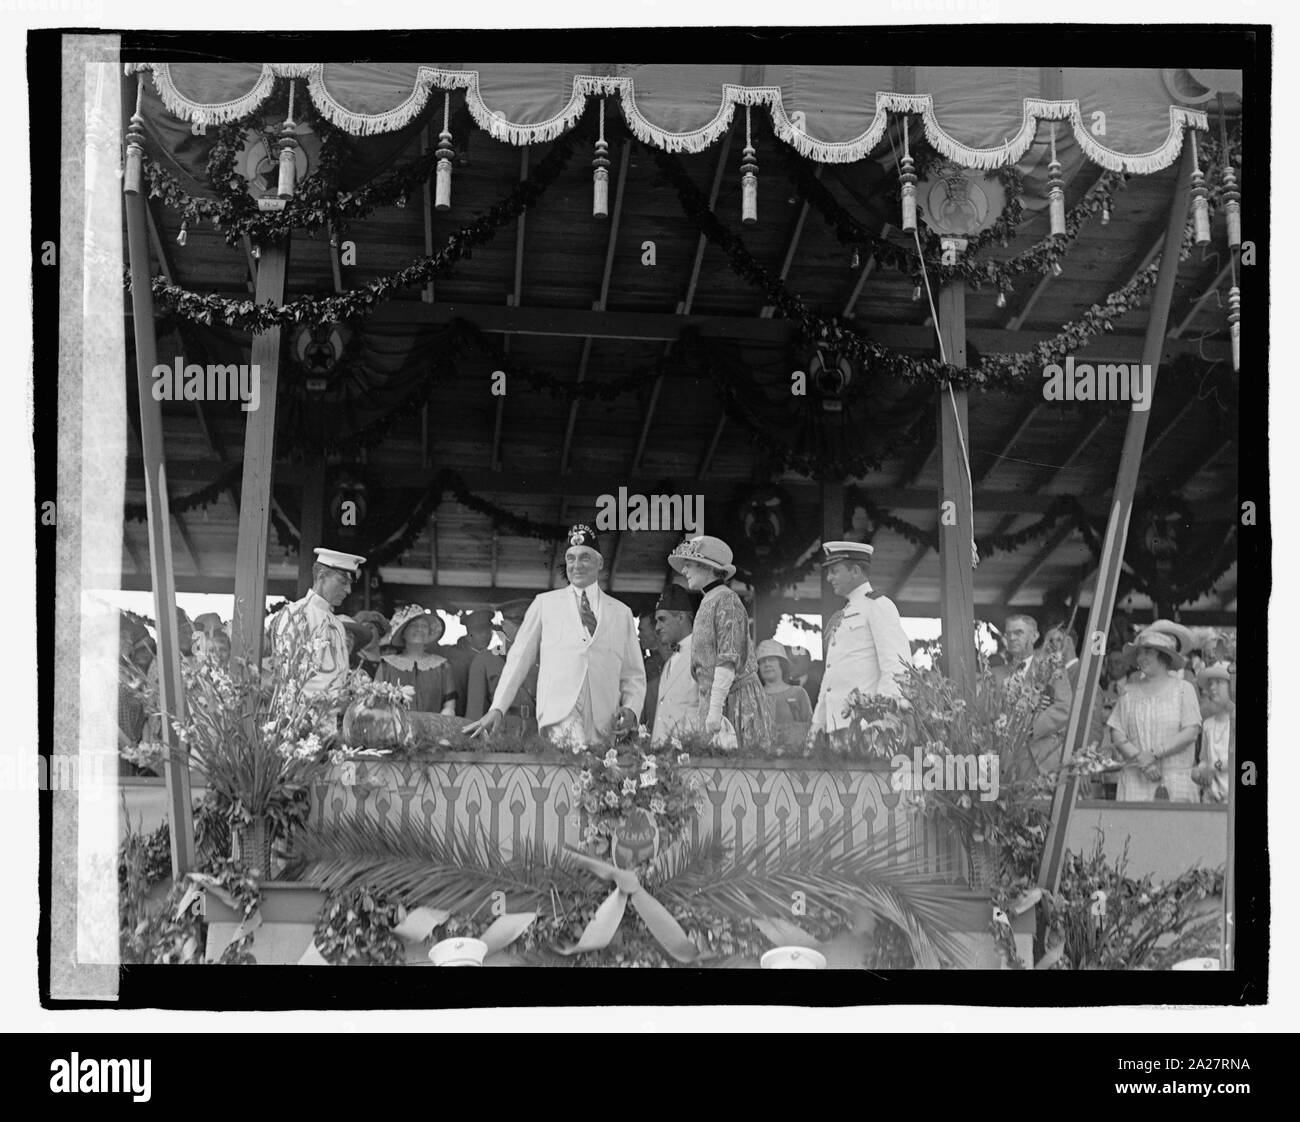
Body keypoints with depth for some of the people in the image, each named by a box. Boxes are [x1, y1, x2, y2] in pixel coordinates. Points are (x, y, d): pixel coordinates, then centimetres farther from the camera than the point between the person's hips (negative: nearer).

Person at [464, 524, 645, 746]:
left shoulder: (621, 613, 18)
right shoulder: (545, 604, 16)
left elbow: (633, 675, 17)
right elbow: (518, 659, 14)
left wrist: (631, 709, -3)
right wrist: (497, 709, 5)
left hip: (605, 720, 3)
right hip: (559, 710, -2)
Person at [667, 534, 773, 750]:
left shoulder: (726, 601, -10)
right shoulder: (707, 603, 17)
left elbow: (729, 660, -18)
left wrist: (715, 708, -23)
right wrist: (707, 708, 17)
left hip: (735, 698, -9)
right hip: (715, 700, 9)